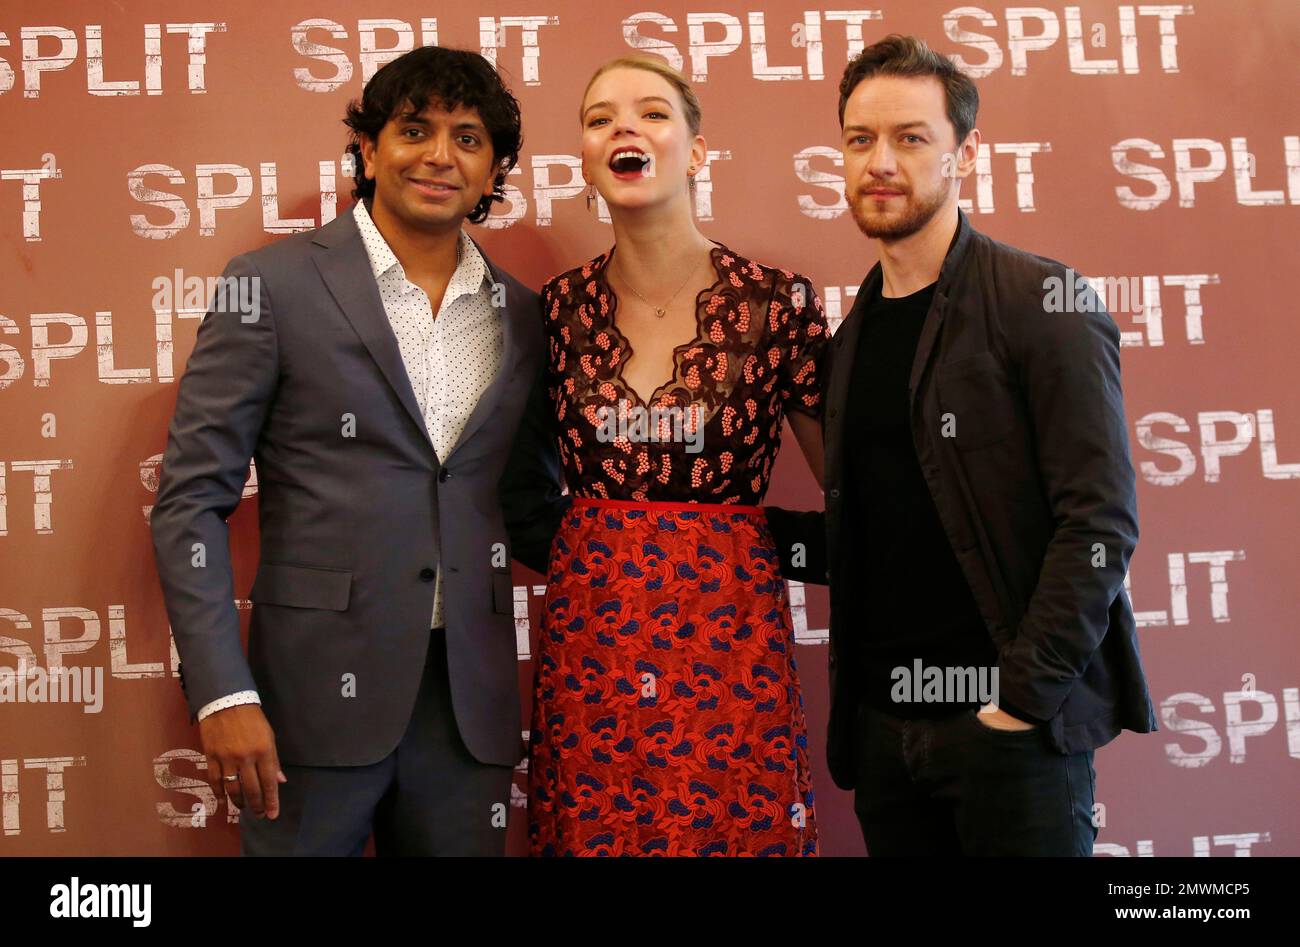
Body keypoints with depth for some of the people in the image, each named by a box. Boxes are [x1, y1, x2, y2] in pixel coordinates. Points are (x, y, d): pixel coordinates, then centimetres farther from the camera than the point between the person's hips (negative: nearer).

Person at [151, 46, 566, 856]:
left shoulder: (521, 317, 9)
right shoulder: (273, 286, -3)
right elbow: (192, 499, -5)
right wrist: (224, 695, -13)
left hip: (470, 700, 4)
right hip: (318, 692, -3)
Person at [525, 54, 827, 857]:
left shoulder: (779, 302, -7)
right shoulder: (558, 309, 2)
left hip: (729, 625, -2)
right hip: (588, 632, 3)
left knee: (735, 827, 7)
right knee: (590, 831, 12)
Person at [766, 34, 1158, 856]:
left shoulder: (1041, 303, -7)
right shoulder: (856, 335, 12)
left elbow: (1100, 522, -13)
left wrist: (1028, 693, -17)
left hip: (1008, 725, -6)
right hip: (882, 724, 6)